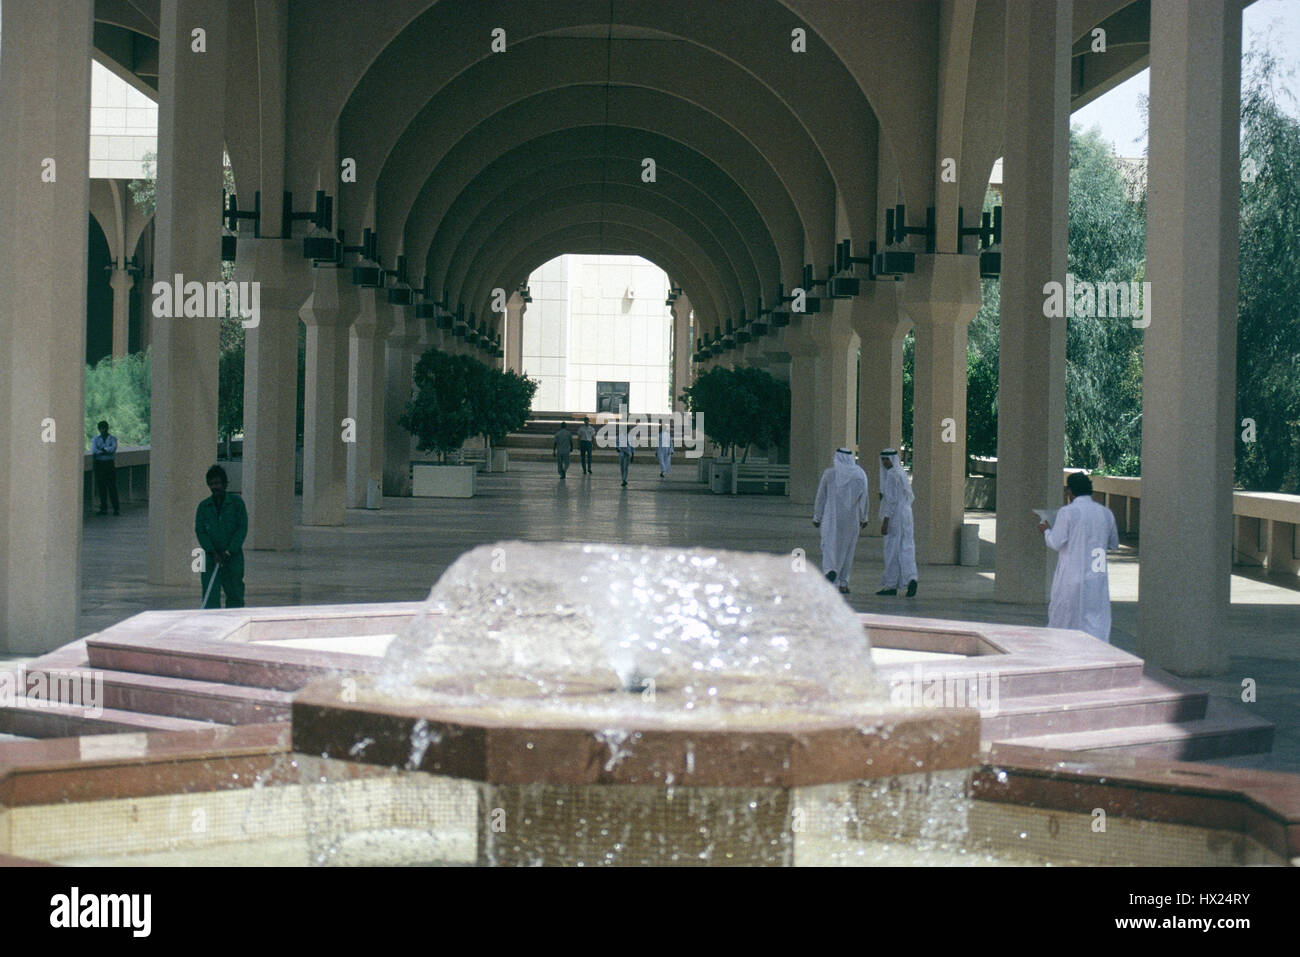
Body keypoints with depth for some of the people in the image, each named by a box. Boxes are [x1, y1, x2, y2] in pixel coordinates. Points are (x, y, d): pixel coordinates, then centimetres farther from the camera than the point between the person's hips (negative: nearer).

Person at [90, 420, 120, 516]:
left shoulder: (113, 439, 8)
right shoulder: (95, 439, 10)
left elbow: (113, 448, -12)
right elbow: (93, 451, -7)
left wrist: (102, 449, -12)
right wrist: (107, 451, -12)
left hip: (110, 464, -2)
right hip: (99, 464, 2)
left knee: (112, 486, -6)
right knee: (101, 487, 2)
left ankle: (116, 509, -4)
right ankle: (103, 509, 7)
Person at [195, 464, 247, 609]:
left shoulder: (236, 502, 1)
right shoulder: (203, 506, 6)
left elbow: (242, 529, -4)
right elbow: (200, 531, -1)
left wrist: (228, 552, -12)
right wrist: (212, 553, -13)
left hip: (233, 557, -1)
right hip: (210, 558, 1)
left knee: (235, 594, 5)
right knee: (210, 597, -8)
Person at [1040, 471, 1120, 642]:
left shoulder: (1067, 512, -9)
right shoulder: (1106, 513, 6)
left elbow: (1056, 543, -11)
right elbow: (1113, 545, 16)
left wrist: (1046, 530, 9)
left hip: (1071, 577, -3)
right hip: (1097, 577, 3)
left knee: (1061, 615, 14)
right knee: (1097, 622, 1)